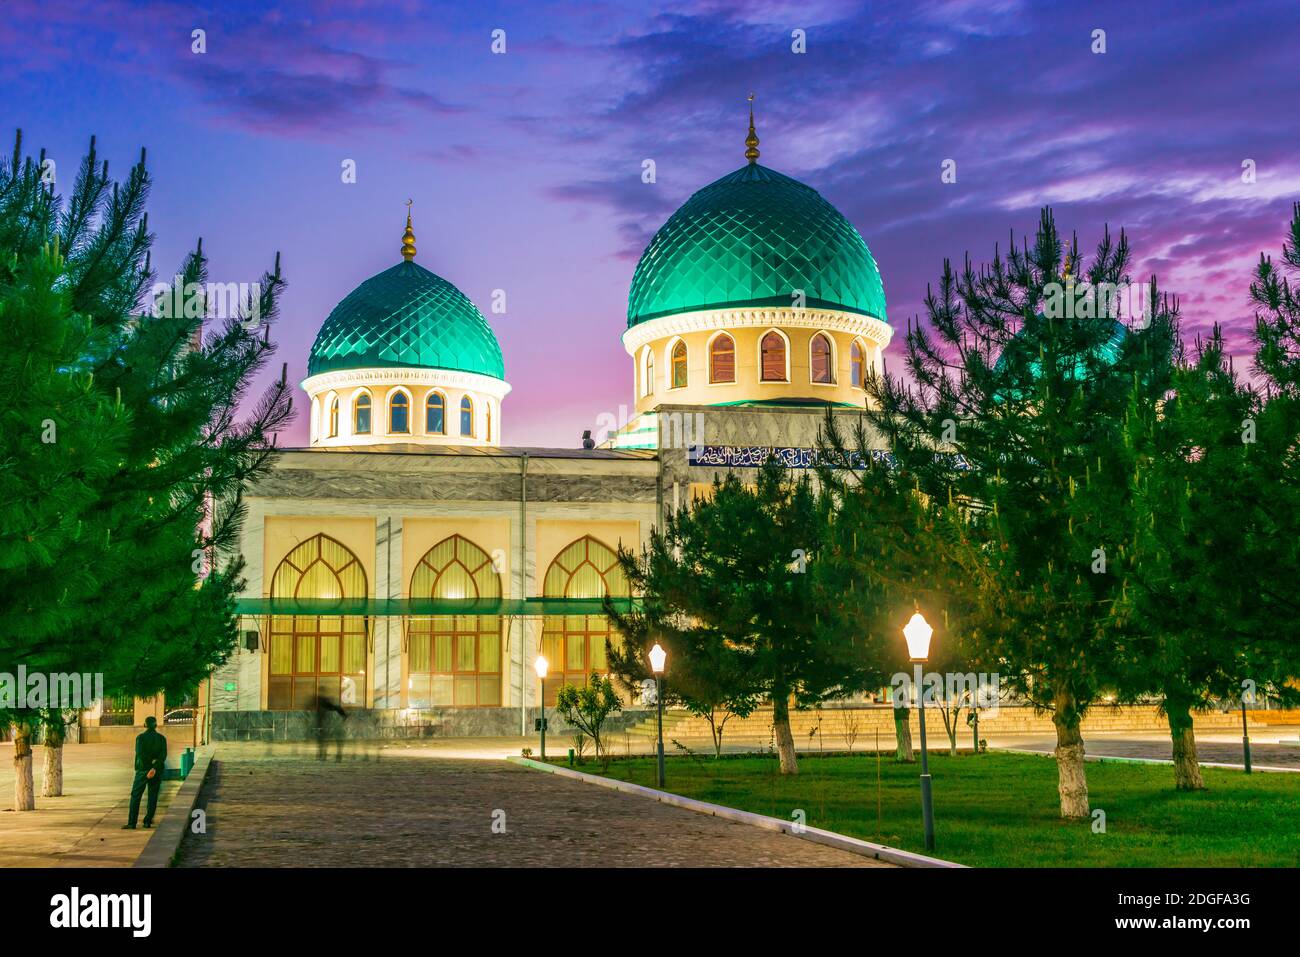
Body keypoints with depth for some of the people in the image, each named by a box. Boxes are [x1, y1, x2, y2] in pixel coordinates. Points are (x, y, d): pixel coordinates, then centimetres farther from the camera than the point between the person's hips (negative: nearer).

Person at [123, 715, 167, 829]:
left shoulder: (140, 737, -5)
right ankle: (148, 821, 9)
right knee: (153, 796, 10)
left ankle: (132, 823, -6)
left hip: (143, 769, -2)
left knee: (135, 795, 1)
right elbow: (163, 755, -10)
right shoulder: (161, 738, 1)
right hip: (157, 772, 2)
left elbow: (140, 754, -15)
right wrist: (154, 768, -17)